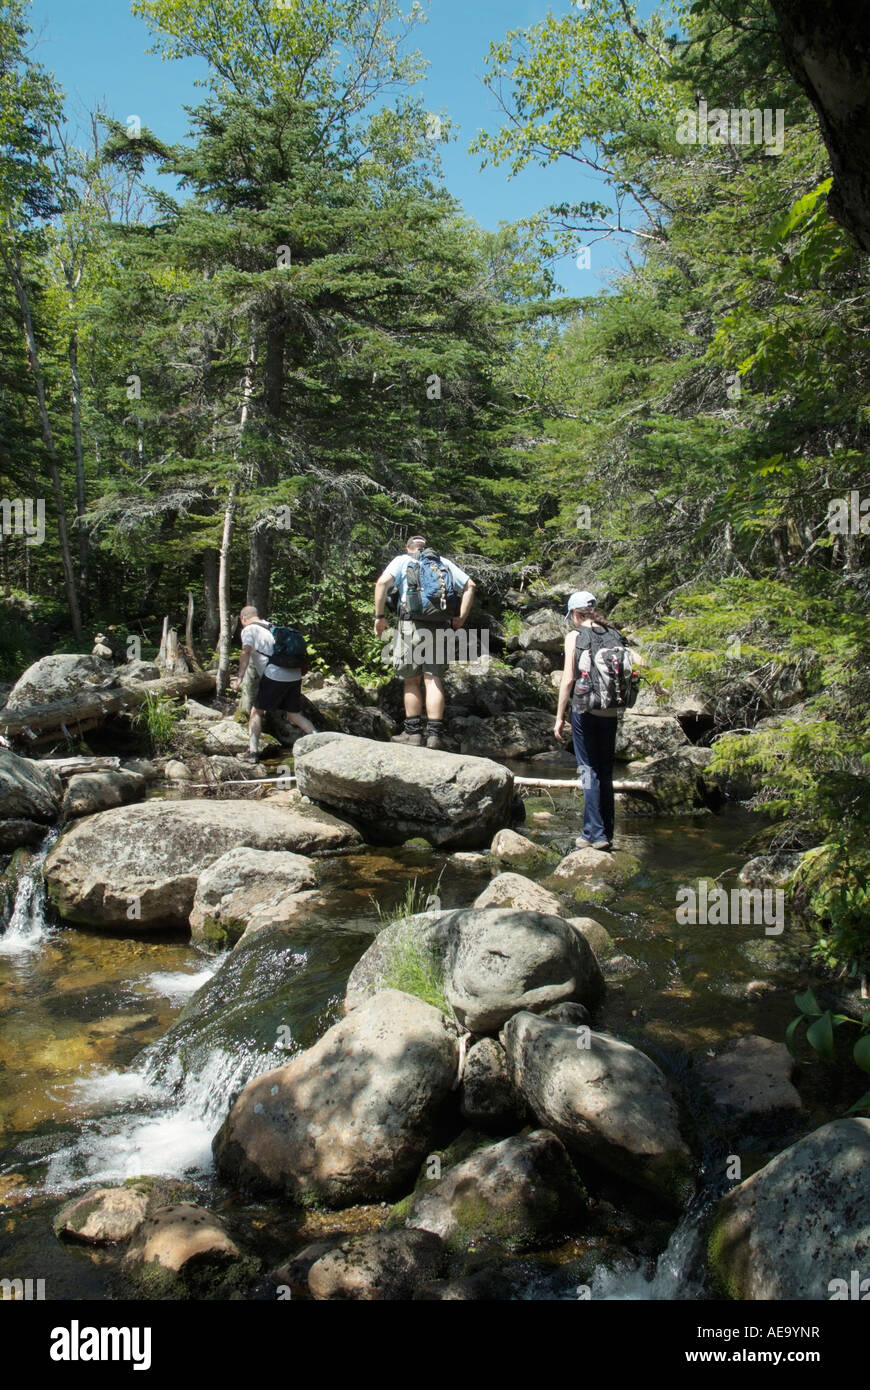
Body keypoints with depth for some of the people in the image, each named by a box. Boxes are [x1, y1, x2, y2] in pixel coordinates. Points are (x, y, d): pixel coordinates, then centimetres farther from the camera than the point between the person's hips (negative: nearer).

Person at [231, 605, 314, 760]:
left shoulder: (249, 630, 5)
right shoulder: (272, 627, 26)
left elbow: (246, 652, -12)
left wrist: (240, 677, -21)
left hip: (275, 676, -6)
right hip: (295, 676, 6)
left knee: (257, 712, 9)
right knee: (293, 714, 14)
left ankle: (253, 751, 2)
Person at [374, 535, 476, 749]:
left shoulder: (402, 560, 12)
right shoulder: (444, 563, 20)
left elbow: (382, 583, -6)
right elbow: (470, 585, 12)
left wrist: (379, 616, -2)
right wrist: (461, 618, 9)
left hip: (410, 625, -2)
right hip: (439, 627, 2)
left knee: (411, 680, 8)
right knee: (434, 680, 1)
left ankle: (413, 732, 8)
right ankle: (434, 734, -4)